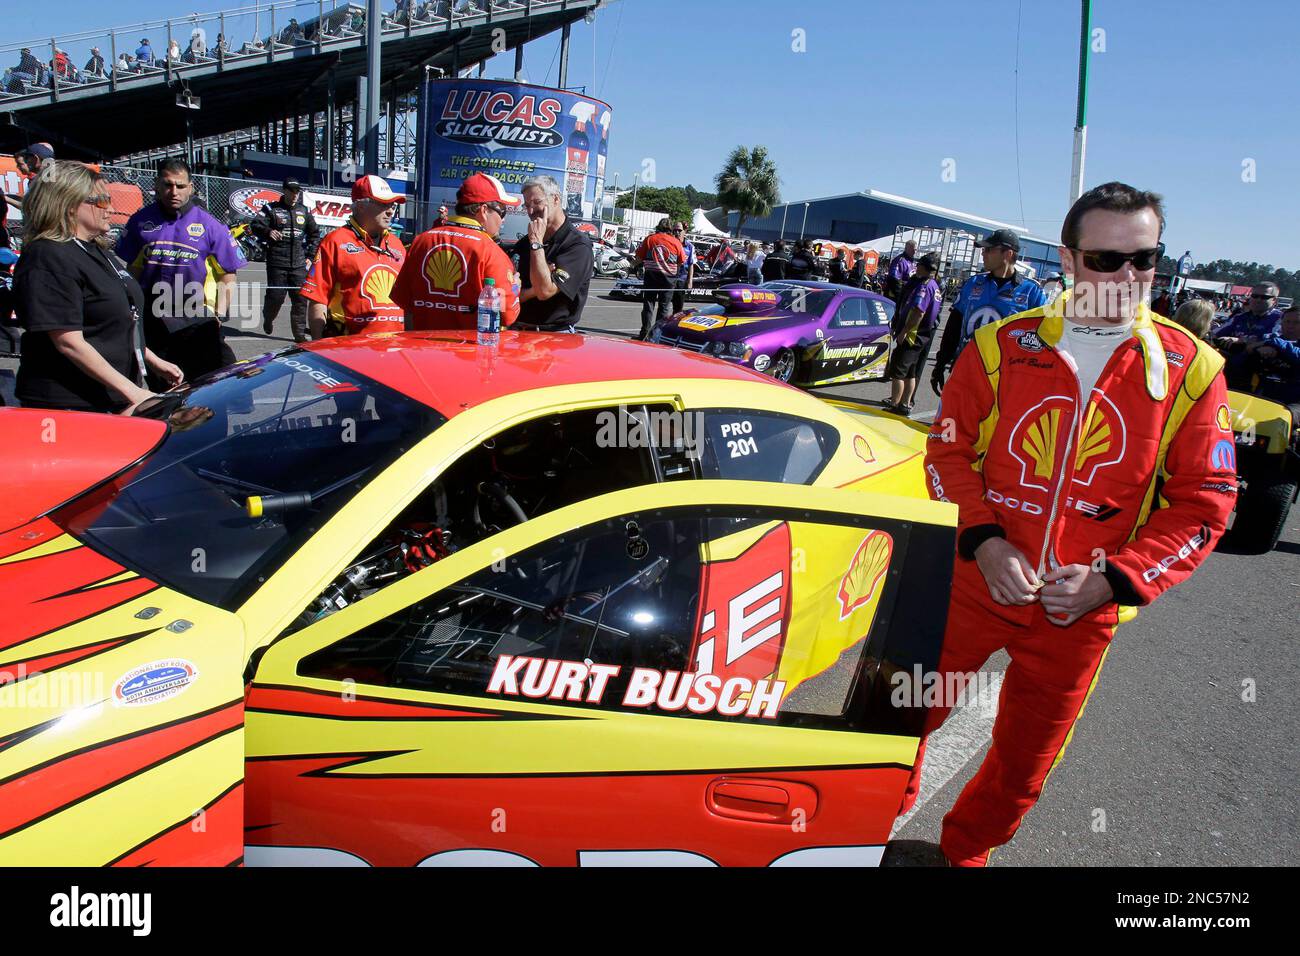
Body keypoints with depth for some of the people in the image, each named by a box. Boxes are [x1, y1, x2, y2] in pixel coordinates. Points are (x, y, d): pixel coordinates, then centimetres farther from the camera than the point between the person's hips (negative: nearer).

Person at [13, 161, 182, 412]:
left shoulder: (95, 250, 15)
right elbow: (69, 343, -22)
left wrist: (153, 362, 20)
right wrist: (132, 392, -23)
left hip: (113, 401, 9)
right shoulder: (49, 259, -16)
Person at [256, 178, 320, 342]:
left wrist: (310, 256, 15)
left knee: (300, 298, -2)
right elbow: (256, 225, -8)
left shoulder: (304, 211, 15)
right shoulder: (271, 209, 3)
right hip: (277, 263, -3)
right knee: (275, 296, -1)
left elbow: (315, 234, 24)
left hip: (299, 264, 3)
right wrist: (268, 231, -30)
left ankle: (300, 332, 3)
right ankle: (268, 319, 28)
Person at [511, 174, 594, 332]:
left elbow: (545, 291, -14)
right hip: (517, 330, 3)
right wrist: (537, 288, -9)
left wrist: (537, 243, -9)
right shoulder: (523, 243, 15)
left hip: (556, 333, -3)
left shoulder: (578, 245, -5)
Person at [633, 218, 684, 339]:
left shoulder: (649, 239, -1)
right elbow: (682, 261, 5)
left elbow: (639, 257, 1)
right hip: (669, 277, 0)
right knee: (664, 306, 8)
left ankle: (645, 332, 0)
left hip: (651, 275, 0)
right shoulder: (675, 242, 0)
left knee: (648, 304, 5)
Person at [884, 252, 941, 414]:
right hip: (925, 336, 10)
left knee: (897, 371, -5)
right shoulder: (935, 287, 14)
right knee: (911, 373, 16)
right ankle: (905, 404, 21)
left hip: (913, 335, -10)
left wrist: (903, 332, -22)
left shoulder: (924, 285, -17)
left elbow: (918, 312, -27)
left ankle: (894, 404, -4)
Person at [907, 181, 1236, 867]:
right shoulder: (1002, 346, -4)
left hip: (1080, 612, 1)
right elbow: (947, 450, 0)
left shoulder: (1190, 371, -5)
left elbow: (1202, 505, -3)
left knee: (1024, 764, 17)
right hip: (971, 582, 0)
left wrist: (1114, 579, -16)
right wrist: (984, 540, -15)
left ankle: (966, 846, 45)